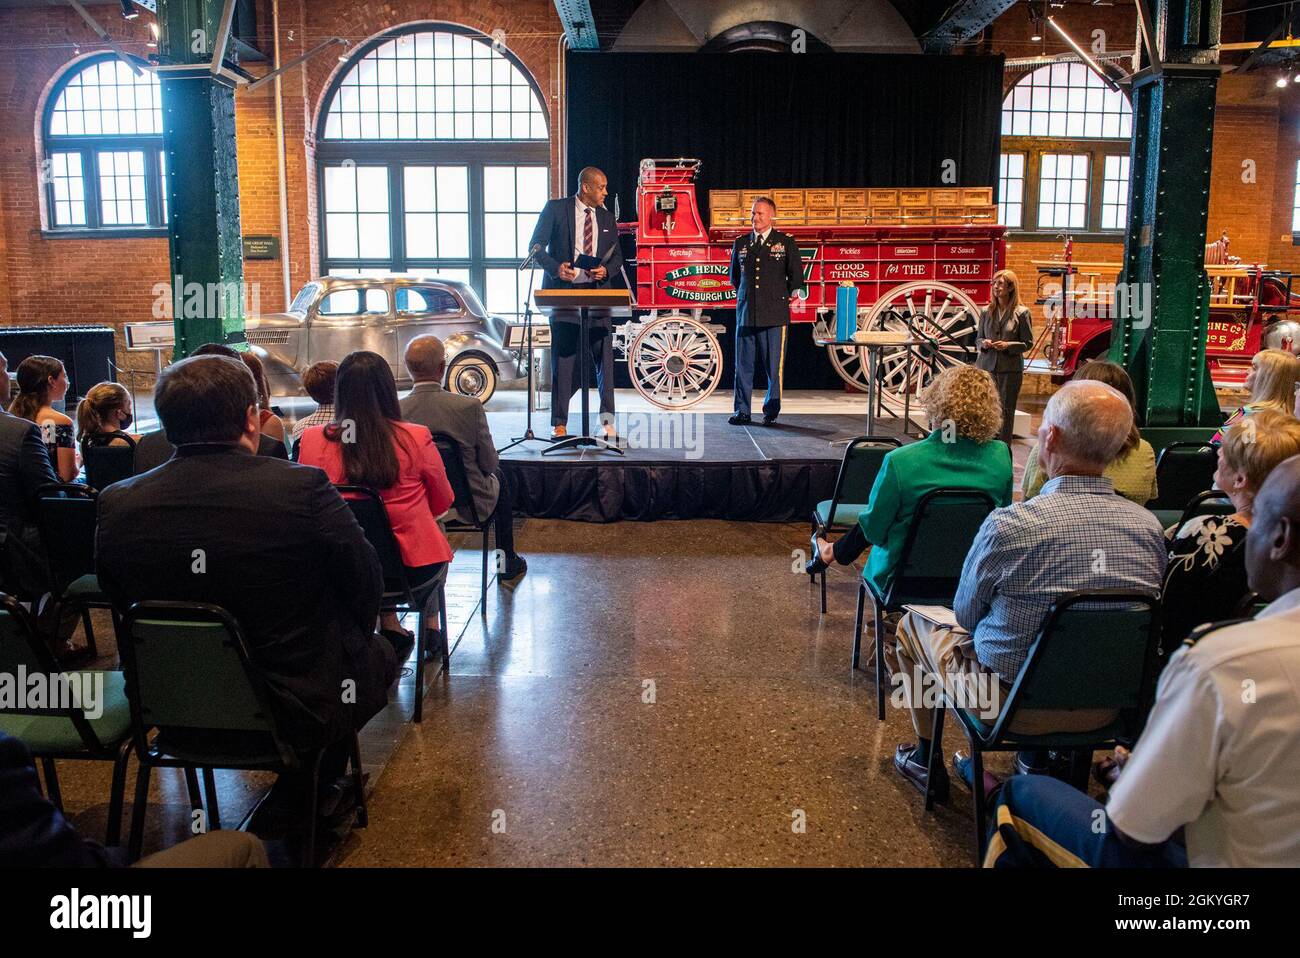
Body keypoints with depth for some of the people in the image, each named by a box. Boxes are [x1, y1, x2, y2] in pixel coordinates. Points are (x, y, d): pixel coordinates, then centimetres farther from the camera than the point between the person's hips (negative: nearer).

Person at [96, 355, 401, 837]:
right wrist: (353, 638, 11)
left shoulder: (116, 504, -10)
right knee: (380, 653, 26)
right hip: (299, 712, -5)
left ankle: (297, 790, 37)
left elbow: (123, 608, 4)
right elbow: (366, 586, -11)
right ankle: (303, 794, 28)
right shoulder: (302, 487, -23)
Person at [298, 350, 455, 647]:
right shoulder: (416, 439, -15)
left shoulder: (312, 440, -11)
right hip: (414, 570, -2)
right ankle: (430, 627, 33)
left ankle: (388, 622, 29)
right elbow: (442, 504, 3)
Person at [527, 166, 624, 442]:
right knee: (562, 359, -1)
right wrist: (555, 267, -18)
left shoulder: (606, 218, 14)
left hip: (597, 293, 3)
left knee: (604, 355, -1)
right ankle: (559, 424, 5)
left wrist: (606, 271, -6)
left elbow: (617, 256, 16)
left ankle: (607, 417, 11)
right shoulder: (555, 208, 2)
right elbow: (536, 245, -1)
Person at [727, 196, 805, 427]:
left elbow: (796, 277, 7)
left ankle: (771, 411, 11)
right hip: (746, 314, 3)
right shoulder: (740, 243, 11)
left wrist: (783, 299, 10)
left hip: (775, 315, -3)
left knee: (774, 366, 1)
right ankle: (741, 411, 9)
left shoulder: (786, 242, 2)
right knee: (743, 365, 3)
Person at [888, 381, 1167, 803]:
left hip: (1012, 701, -5)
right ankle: (1037, 763, 40)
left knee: (913, 623, 20)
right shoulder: (1150, 527, -12)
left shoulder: (1008, 526, -26)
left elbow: (966, 614, -9)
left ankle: (926, 761, 35)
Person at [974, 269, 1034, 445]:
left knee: (1006, 410, 0)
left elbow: (1028, 343, 1)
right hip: (986, 366, 3)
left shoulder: (1021, 312, -2)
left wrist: (1008, 345, -15)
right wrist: (983, 343, -7)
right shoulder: (986, 311, 9)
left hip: (1010, 369, -3)